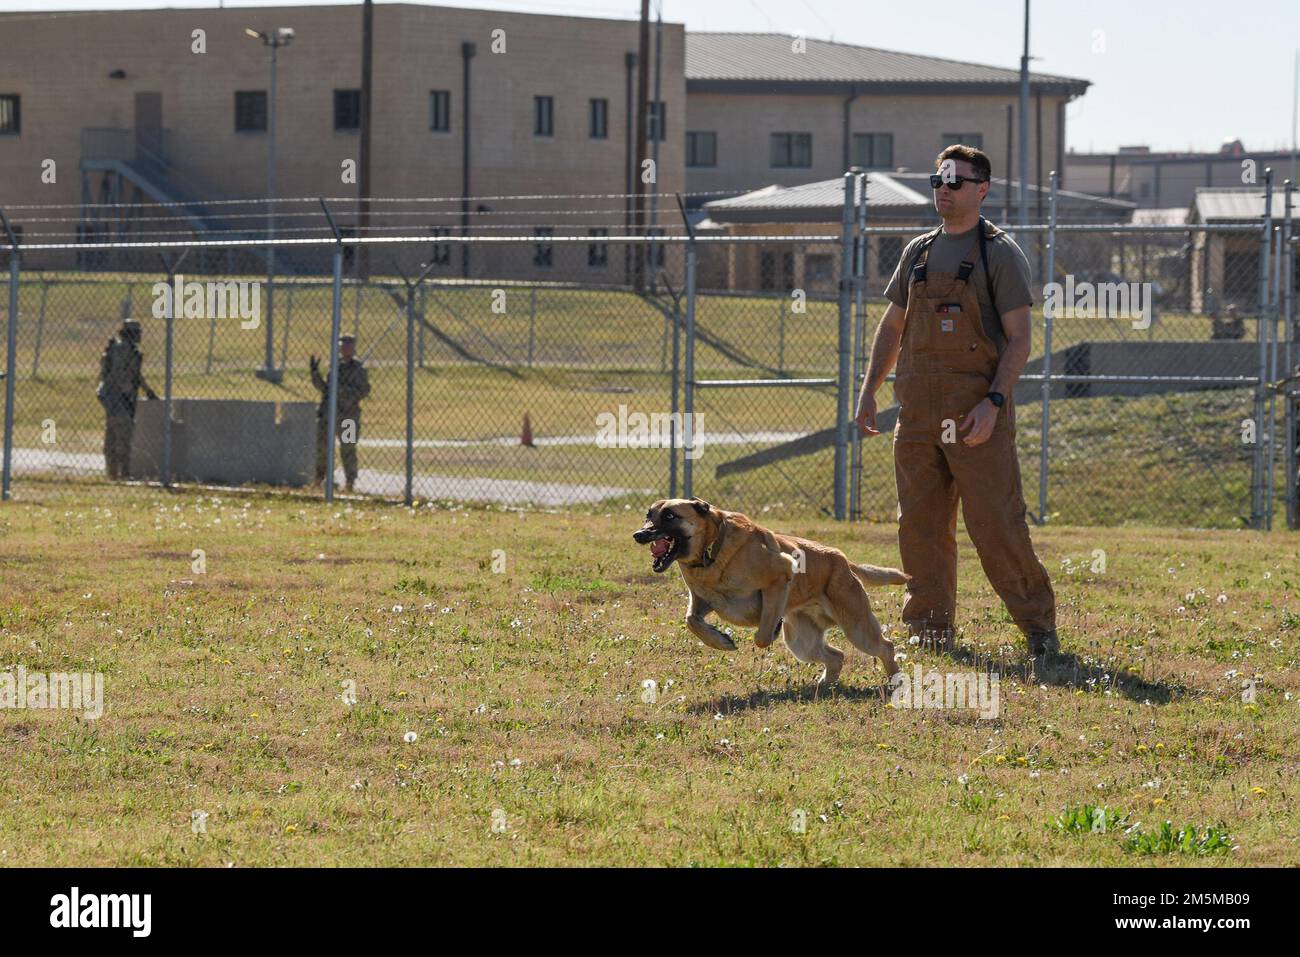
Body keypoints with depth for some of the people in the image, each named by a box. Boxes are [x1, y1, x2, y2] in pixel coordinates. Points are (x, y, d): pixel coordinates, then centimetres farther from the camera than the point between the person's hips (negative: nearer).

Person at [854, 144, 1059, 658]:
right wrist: (868, 392, 13)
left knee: (996, 523, -8)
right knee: (921, 524, 6)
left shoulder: (1000, 253, -2)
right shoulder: (918, 252, 15)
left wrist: (994, 402, -18)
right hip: (918, 412, 6)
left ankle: (1037, 623, 1)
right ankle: (930, 628, 13)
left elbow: (1019, 337, -7)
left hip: (977, 412, -6)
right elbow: (892, 327, 22)